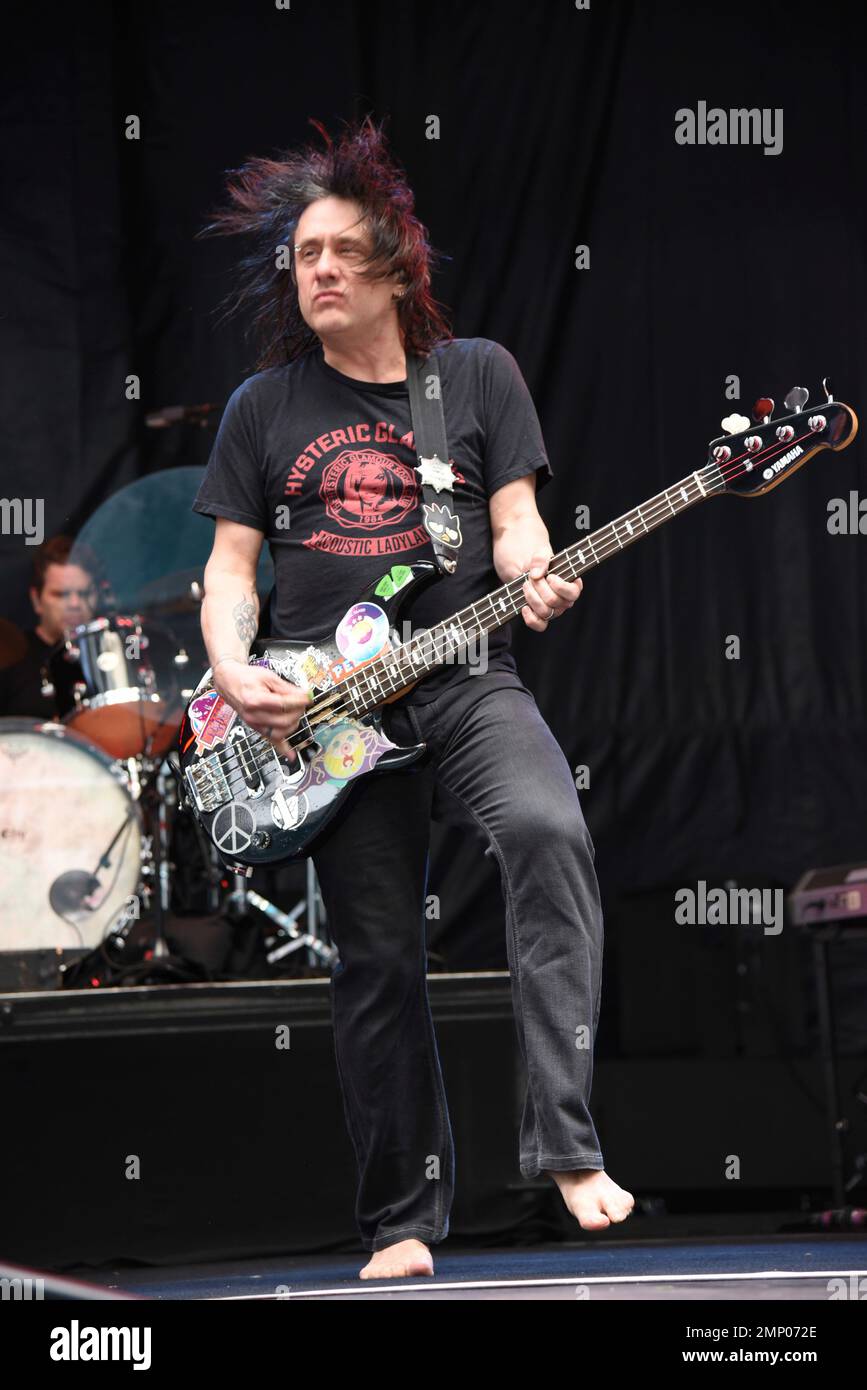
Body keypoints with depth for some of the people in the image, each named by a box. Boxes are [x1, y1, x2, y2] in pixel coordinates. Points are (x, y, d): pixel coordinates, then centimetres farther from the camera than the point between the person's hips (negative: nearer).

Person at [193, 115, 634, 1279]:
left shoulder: (478, 375, 9)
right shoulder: (265, 407, 12)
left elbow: (517, 527, 5)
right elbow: (231, 567, 12)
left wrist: (537, 580, -18)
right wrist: (235, 674, -7)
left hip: (465, 682, -2)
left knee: (547, 830, -31)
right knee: (377, 963, 1)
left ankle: (566, 1142, -33)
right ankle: (404, 1221, 13)